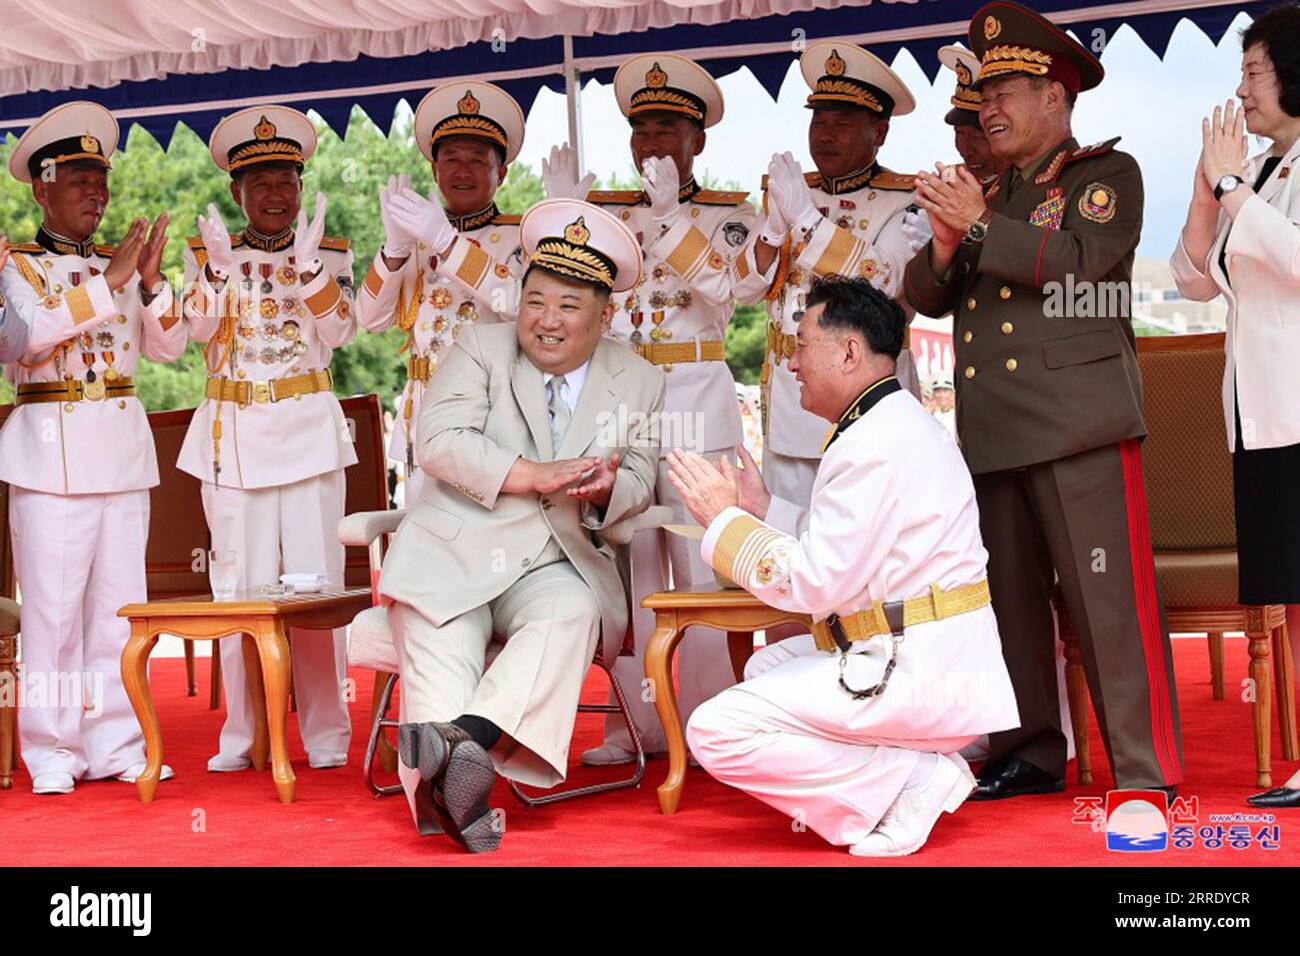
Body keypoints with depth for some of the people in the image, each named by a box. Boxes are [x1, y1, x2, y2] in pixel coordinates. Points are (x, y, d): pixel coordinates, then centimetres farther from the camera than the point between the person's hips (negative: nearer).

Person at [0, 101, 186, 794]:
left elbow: (167, 349, 9)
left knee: (120, 604, 5)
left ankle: (115, 744, 11)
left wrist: (151, 282, -6)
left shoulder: (119, 266, 16)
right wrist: (109, 283, -20)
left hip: (123, 445, 5)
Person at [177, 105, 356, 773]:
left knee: (315, 583, -3)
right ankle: (243, 736, 6)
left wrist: (309, 264, -19)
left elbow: (339, 331, -6)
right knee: (244, 588, 0)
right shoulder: (209, 253, 10)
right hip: (232, 436, 1)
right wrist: (218, 267, -21)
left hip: (308, 432, -1)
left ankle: (326, 733, 4)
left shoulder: (331, 253, 9)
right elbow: (198, 328, -6)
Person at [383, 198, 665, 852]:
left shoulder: (640, 383, 14)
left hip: (557, 564, 1)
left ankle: (470, 734, -49)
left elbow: (638, 482, 11)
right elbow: (438, 442, -7)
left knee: (572, 616, -33)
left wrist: (607, 489, -15)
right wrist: (536, 475, -19)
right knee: (439, 644, -30)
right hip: (452, 553, -1)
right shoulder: (480, 348, 7)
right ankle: (450, 785, -44)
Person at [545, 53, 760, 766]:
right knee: (630, 567, 4)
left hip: (695, 401, -3)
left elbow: (720, 287, -13)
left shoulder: (728, 214, 6)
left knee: (699, 568, -5)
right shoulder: (605, 210, 15)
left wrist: (669, 213, -21)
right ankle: (637, 725, 10)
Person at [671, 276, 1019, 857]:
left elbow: (814, 584, -19)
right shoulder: (895, 423, 16)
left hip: (920, 675, -11)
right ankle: (919, 768, 8)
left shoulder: (871, 447, -18)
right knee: (766, 667, 27)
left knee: (716, 732, -13)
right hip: (934, 659, 11)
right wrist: (764, 510, 17)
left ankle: (907, 785, -10)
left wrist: (723, 520, -9)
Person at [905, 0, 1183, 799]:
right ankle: (1030, 755, 18)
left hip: (1078, 428, -6)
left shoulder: (1108, 175, 5)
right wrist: (946, 245, -3)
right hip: (995, 431, 7)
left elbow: (1076, 263, -13)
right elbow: (927, 297, 16)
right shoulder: (993, 196, 23)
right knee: (1011, 600, 9)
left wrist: (980, 226, -11)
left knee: (1109, 598, -10)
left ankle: (1149, 772, -6)